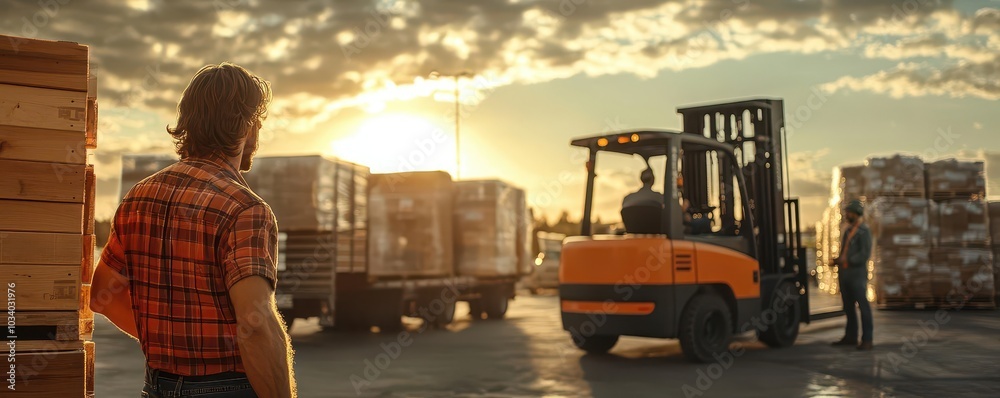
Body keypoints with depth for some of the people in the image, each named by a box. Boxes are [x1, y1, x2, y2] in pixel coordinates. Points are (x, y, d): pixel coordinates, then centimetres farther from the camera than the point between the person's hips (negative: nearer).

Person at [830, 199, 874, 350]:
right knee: (848, 306, 13)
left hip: (857, 274, -8)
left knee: (863, 306, -6)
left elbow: (865, 254, -17)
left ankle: (867, 340, -4)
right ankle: (851, 337, 21)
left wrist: (846, 260, -19)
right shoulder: (848, 230, 16)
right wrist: (838, 260, 6)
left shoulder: (863, 231, -9)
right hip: (844, 274, 8)